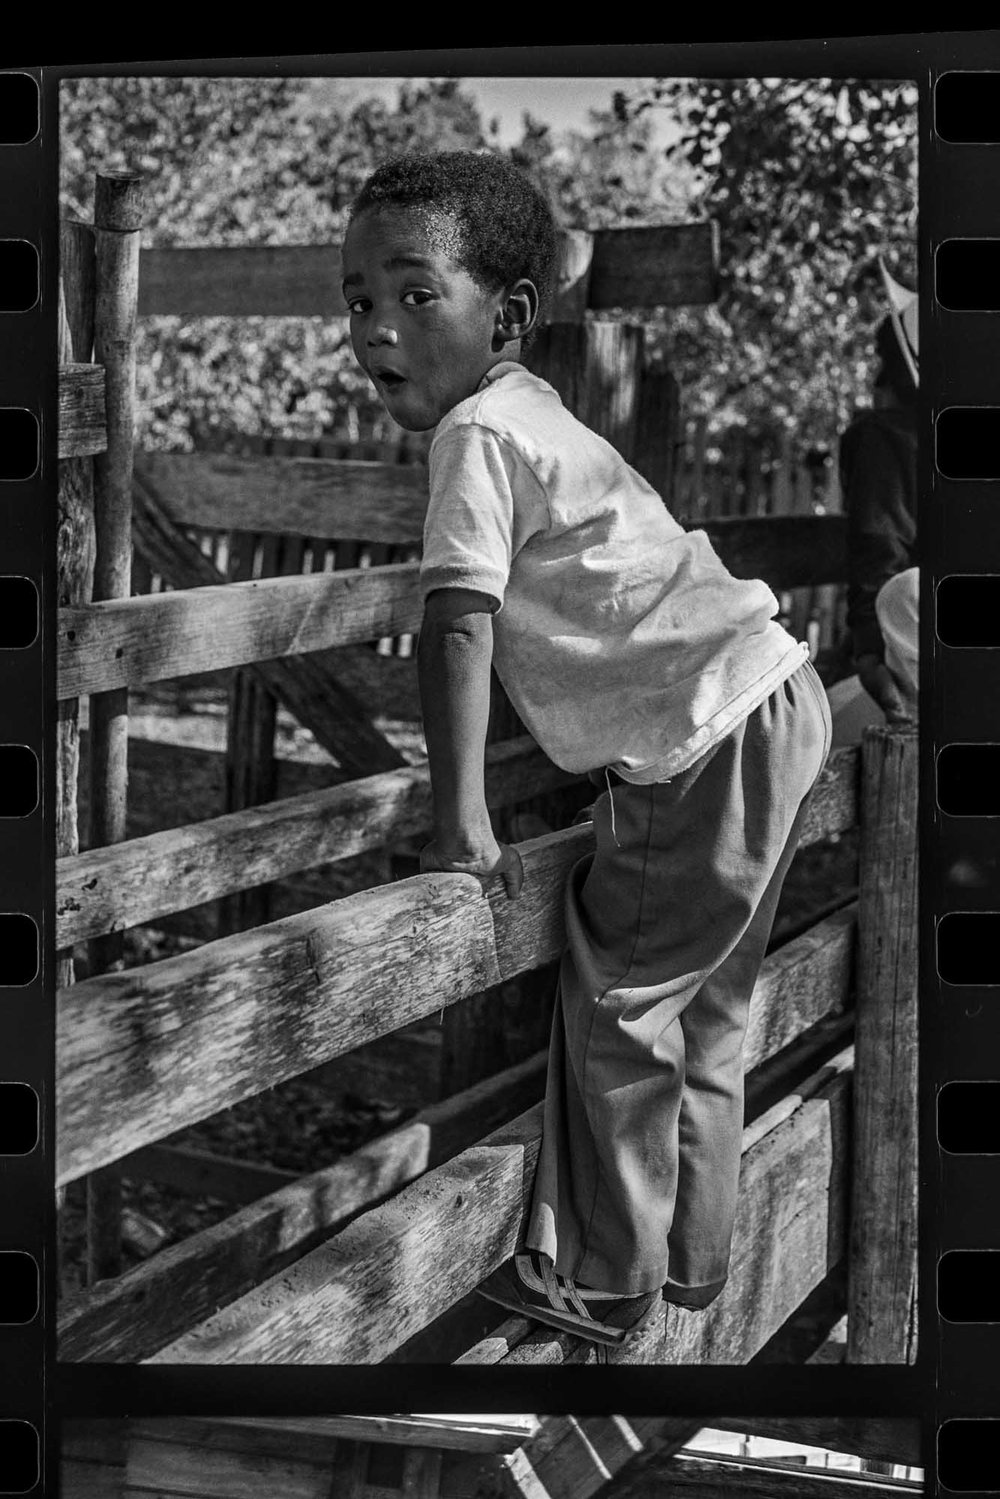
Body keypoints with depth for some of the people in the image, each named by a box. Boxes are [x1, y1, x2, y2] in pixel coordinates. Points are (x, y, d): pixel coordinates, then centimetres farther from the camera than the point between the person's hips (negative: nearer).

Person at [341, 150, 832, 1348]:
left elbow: (458, 626, -23)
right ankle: (688, 1260, 31)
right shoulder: (526, 408, 16)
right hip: (774, 705, 10)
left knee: (620, 1003, 0)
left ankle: (598, 1283, 12)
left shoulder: (477, 436, -15)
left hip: (712, 744, -10)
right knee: (698, 1005, 18)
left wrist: (460, 821, -24)